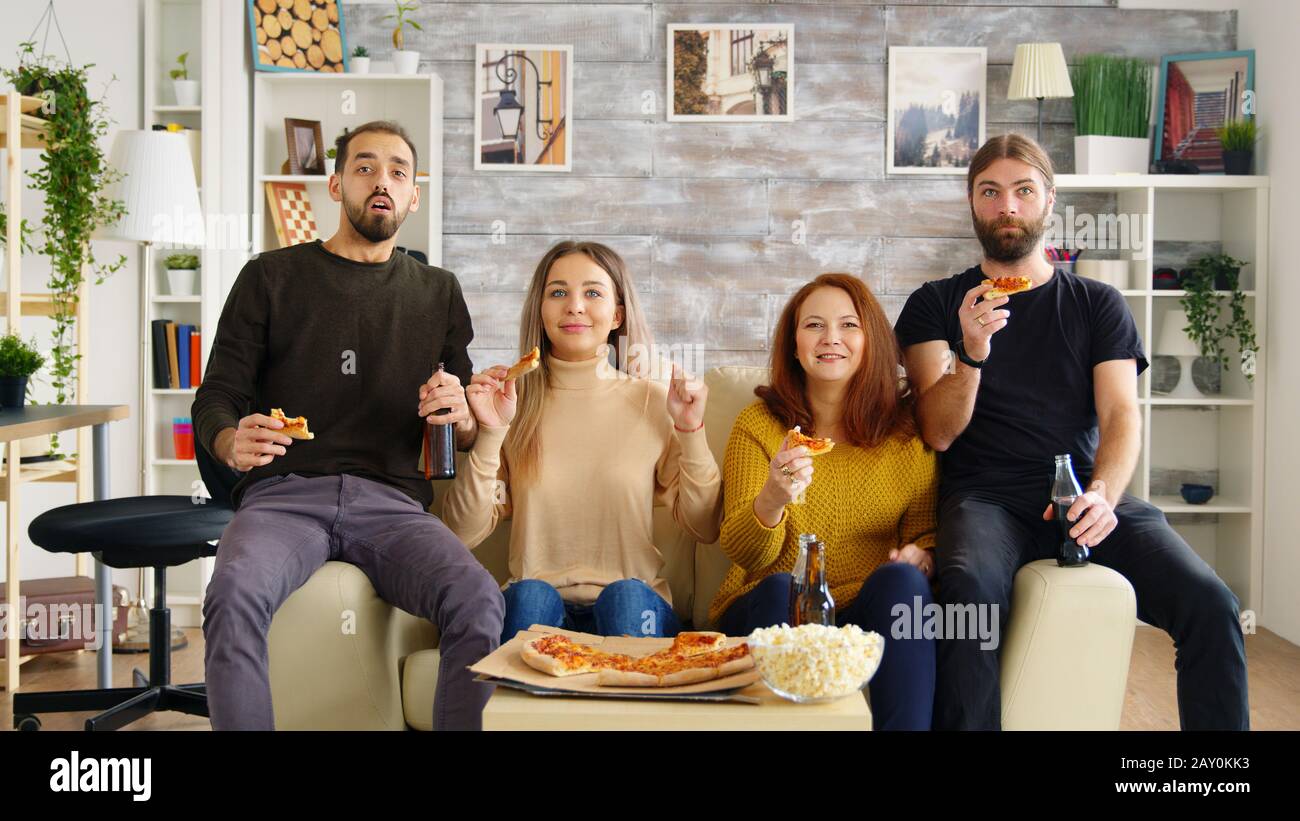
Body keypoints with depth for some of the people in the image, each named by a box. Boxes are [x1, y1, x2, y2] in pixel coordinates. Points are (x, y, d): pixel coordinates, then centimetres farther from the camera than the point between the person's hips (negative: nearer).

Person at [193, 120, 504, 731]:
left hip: (391, 499, 1)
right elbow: (216, 397, 11)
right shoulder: (271, 277, 13)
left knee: (478, 600, -30)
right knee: (233, 595, -34)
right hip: (284, 494, -1)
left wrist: (462, 416, -6)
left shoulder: (438, 293, 19)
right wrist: (233, 443, -13)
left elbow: (471, 437, 20)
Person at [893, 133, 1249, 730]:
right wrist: (972, 354, -18)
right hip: (984, 497, -2)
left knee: (1209, 603, -22)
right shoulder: (936, 305, 13)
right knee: (968, 587, -37)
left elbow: (1121, 416, 3)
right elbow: (939, 432, 2)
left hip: (1085, 495, 2)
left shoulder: (1098, 305, 17)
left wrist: (1103, 494, -18)